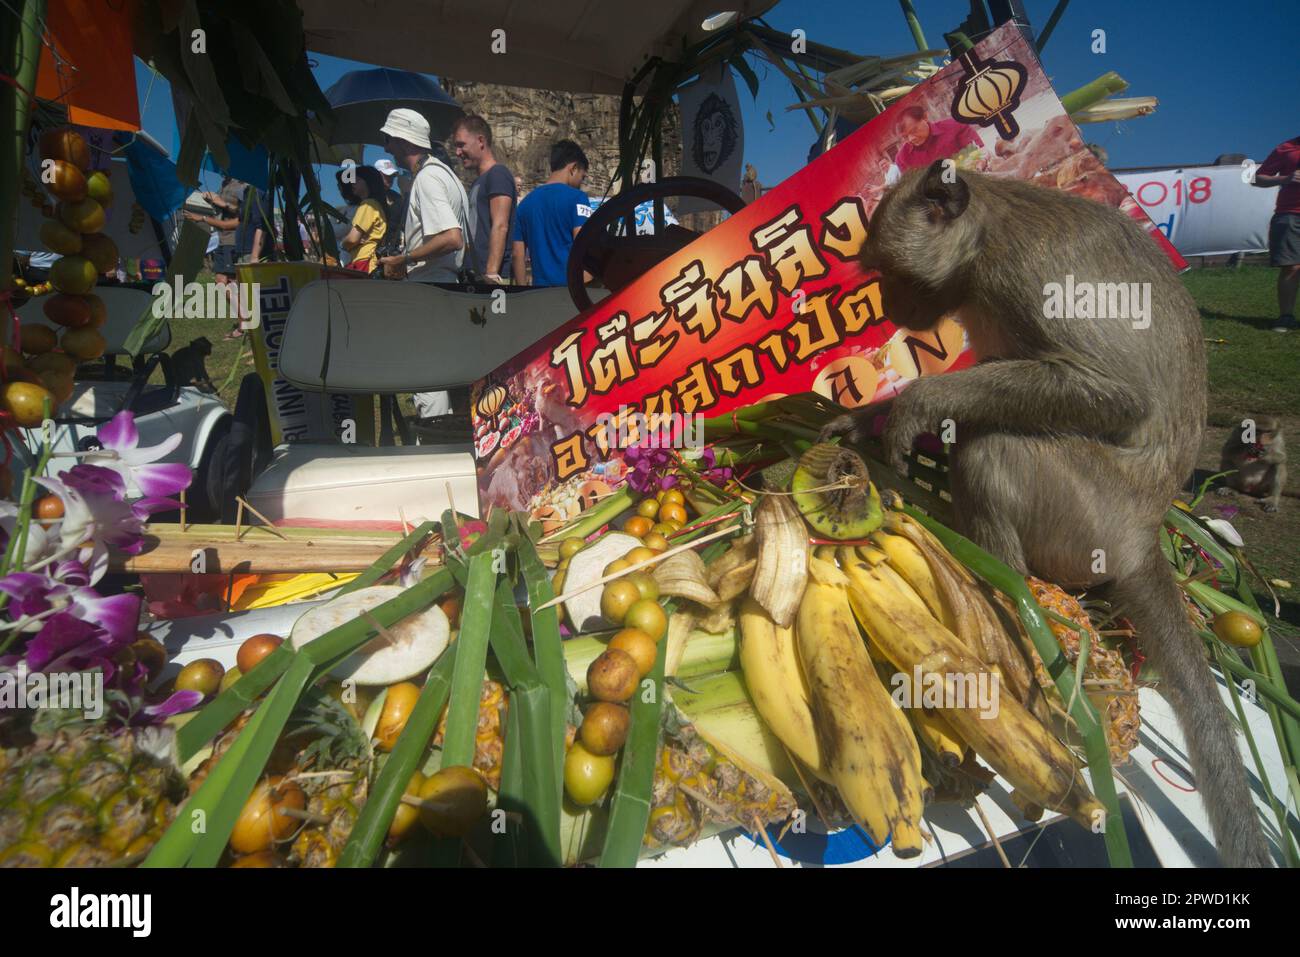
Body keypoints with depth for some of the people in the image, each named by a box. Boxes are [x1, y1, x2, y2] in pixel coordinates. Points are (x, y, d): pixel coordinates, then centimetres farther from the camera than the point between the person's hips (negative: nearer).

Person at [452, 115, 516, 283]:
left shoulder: (498, 174, -5)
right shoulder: (478, 182, 23)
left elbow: (500, 227, -15)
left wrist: (491, 274, -22)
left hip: (490, 276, -9)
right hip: (474, 275, 9)